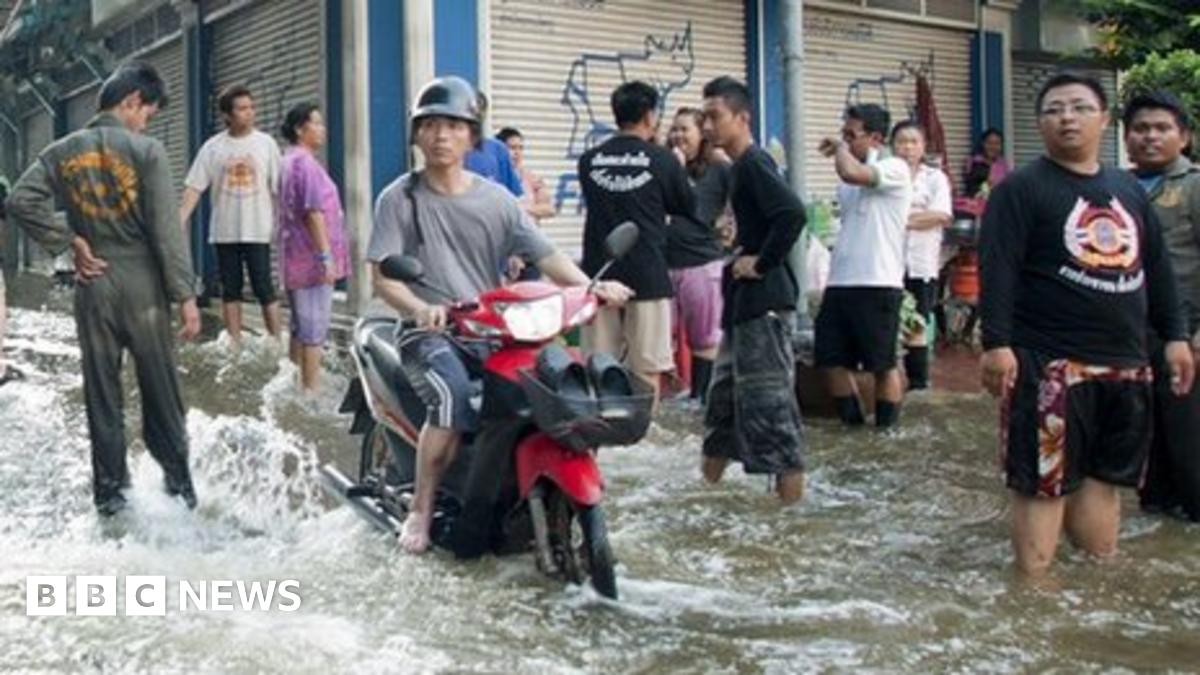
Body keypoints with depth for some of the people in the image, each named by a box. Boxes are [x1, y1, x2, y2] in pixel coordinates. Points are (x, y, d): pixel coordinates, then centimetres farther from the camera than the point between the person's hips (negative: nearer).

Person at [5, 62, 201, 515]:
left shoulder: (63, 152, 4)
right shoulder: (146, 151, -10)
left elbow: (21, 202, -5)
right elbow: (167, 230, -14)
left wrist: (70, 243, 0)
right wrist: (186, 294, -11)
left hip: (92, 289, 3)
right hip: (144, 287, -3)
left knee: (102, 395, 11)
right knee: (160, 391, 8)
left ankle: (109, 491, 17)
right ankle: (178, 481, 16)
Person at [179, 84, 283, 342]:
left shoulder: (266, 143, 0)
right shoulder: (212, 147, 1)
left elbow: (278, 189, 0)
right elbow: (194, 188, 0)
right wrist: (178, 223, -9)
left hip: (257, 230, -2)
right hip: (225, 231, 2)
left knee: (264, 288, -2)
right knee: (230, 290, 8)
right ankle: (235, 345, 15)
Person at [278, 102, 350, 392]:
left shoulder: (289, 161, 16)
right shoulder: (305, 162, -14)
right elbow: (313, 212, -22)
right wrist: (326, 256, -23)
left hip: (297, 258, 10)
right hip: (312, 257, -10)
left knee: (301, 325, 16)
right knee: (314, 327, -5)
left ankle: (295, 380, 22)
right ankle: (311, 389, -2)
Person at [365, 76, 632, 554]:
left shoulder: (496, 200, 12)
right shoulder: (398, 199, 4)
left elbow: (544, 255, 3)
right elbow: (383, 276, -6)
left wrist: (592, 286, -16)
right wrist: (421, 308, -27)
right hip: (430, 333, -3)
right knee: (454, 396, -33)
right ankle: (421, 509, -16)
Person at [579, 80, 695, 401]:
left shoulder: (589, 160, 3)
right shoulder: (662, 160, -5)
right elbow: (687, 207, 7)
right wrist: (678, 169, 24)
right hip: (647, 275, -3)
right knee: (647, 369, 3)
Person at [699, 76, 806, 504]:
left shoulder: (754, 163, -14)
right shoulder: (742, 167, 15)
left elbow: (793, 214, -28)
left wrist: (762, 262, -21)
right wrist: (738, 253, 11)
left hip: (763, 299, -11)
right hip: (744, 300, 11)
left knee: (768, 391, -6)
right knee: (726, 386, 17)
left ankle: (790, 485, 1)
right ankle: (710, 477, 27)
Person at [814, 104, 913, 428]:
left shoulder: (895, 169, -8)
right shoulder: (851, 176, 17)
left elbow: (851, 173, -27)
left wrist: (840, 149, -9)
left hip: (877, 284, -8)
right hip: (840, 282, 8)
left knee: (883, 364, 3)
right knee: (831, 359, 8)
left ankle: (887, 431, 14)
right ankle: (852, 424, 21)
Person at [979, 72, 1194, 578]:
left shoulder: (1128, 190, 16)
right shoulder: (1021, 190, -5)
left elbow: (1156, 267, 20)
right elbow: (998, 270, -12)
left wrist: (1174, 334, 14)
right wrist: (996, 343, -20)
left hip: (1124, 364, 6)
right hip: (1049, 364, -6)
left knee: (1105, 473, 12)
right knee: (1043, 477, -4)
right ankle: (1034, 579, 4)